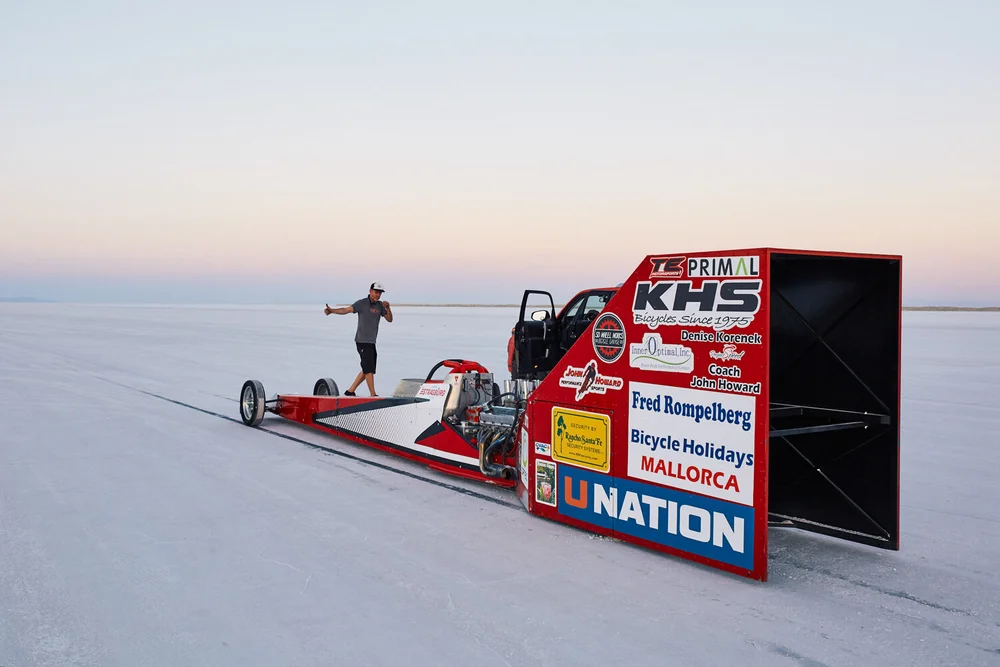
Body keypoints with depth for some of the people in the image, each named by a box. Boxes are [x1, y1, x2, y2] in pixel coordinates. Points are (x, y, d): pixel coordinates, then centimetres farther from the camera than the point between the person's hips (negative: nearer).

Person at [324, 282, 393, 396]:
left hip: (372, 342, 7)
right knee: (369, 368, -9)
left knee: (368, 370, 11)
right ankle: (373, 395, -6)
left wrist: (388, 308, -8)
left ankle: (350, 391, 20)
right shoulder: (361, 303, -9)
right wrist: (331, 310, -30)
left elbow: (389, 319, 9)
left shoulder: (380, 305, 9)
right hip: (362, 341, -7)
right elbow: (346, 310, -16)